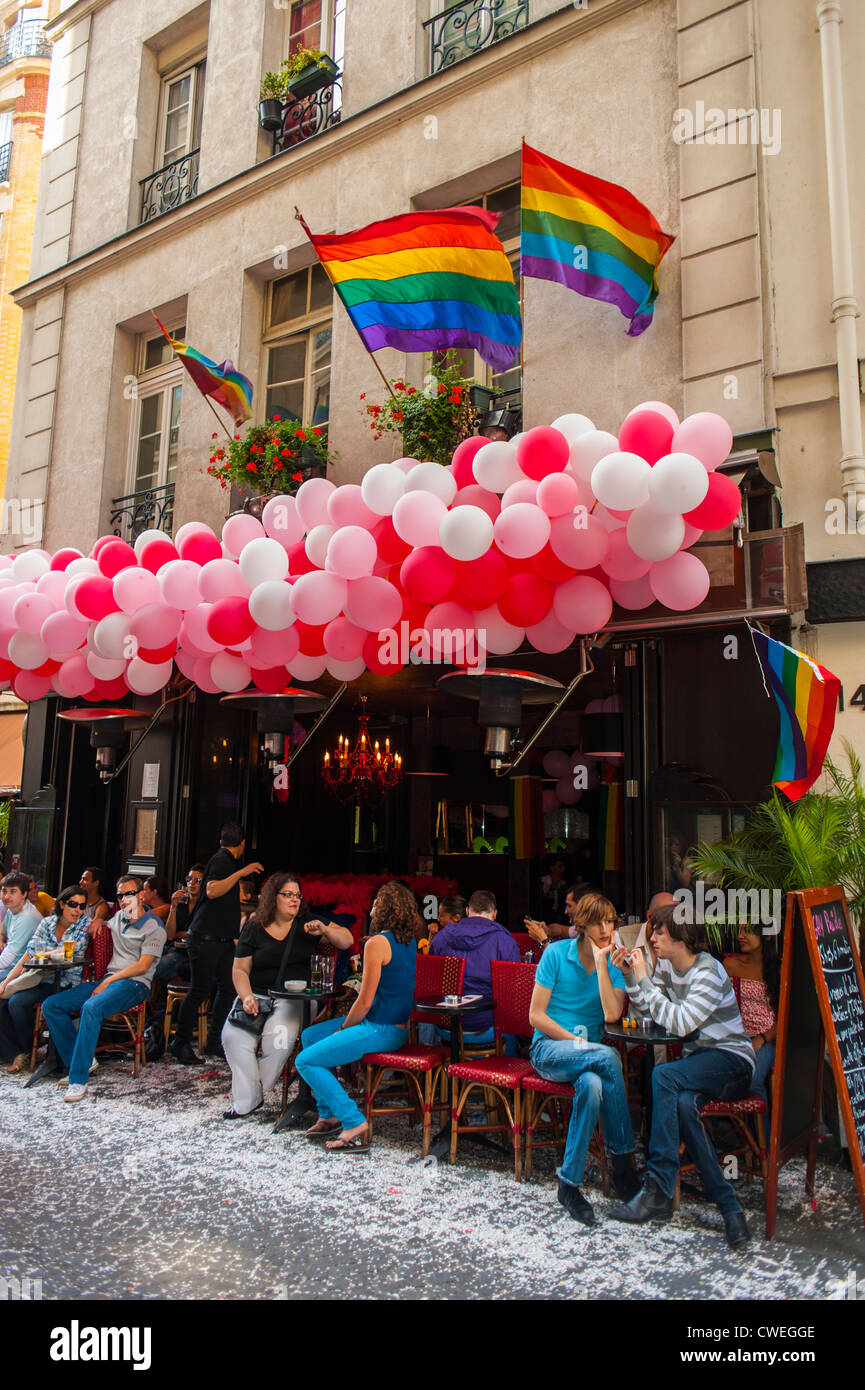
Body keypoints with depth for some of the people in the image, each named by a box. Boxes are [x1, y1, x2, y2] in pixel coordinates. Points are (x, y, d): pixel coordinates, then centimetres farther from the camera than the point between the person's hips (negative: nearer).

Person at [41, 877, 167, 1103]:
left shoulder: (154, 927, -4)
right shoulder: (119, 918, 19)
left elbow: (142, 966, -12)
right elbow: (99, 927, 42)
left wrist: (109, 981, -16)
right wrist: (97, 922, 19)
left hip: (135, 983, -8)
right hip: (109, 979, 9)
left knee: (91, 1008, -36)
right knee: (51, 1006, -5)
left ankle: (79, 1079, -30)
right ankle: (80, 1062, -2)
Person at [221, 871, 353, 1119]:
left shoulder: (308, 923, 9)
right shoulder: (254, 929, 9)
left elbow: (346, 941, 4)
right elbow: (240, 970, 9)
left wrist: (325, 930, -15)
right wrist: (247, 997, -8)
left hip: (295, 998, -1)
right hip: (257, 996, 1)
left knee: (279, 1037, -30)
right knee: (232, 1035, -24)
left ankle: (253, 1092, -5)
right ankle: (246, 1101, -7)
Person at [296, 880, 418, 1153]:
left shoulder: (377, 943, -19)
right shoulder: (409, 941, 7)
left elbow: (365, 1002, -16)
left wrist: (343, 1028, -3)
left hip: (381, 1030, -10)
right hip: (399, 1026, 10)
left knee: (306, 1060, -7)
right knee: (310, 1036, 19)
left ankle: (354, 1123, -7)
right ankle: (329, 1114, 22)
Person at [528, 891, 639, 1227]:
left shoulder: (615, 963, 4)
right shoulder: (556, 953, -4)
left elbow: (612, 1015, -14)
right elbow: (536, 1015, -5)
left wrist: (602, 963, -15)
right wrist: (575, 1041, -14)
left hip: (588, 1052, 3)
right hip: (549, 1047, -3)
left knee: (592, 1084, -35)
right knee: (608, 1058, -32)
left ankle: (570, 1183, -21)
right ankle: (623, 1159, -20)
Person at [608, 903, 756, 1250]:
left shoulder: (708, 972, -17)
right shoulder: (666, 965, 7)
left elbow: (680, 1023, -26)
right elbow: (646, 1010, 11)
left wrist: (644, 979, -22)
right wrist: (629, 974, -3)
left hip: (731, 1059, -6)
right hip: (697, 1059, 7)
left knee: (663, 1076, -32)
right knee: (683, 1103, -29)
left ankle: (658, 1191, -30)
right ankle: (729, 1206, -23)